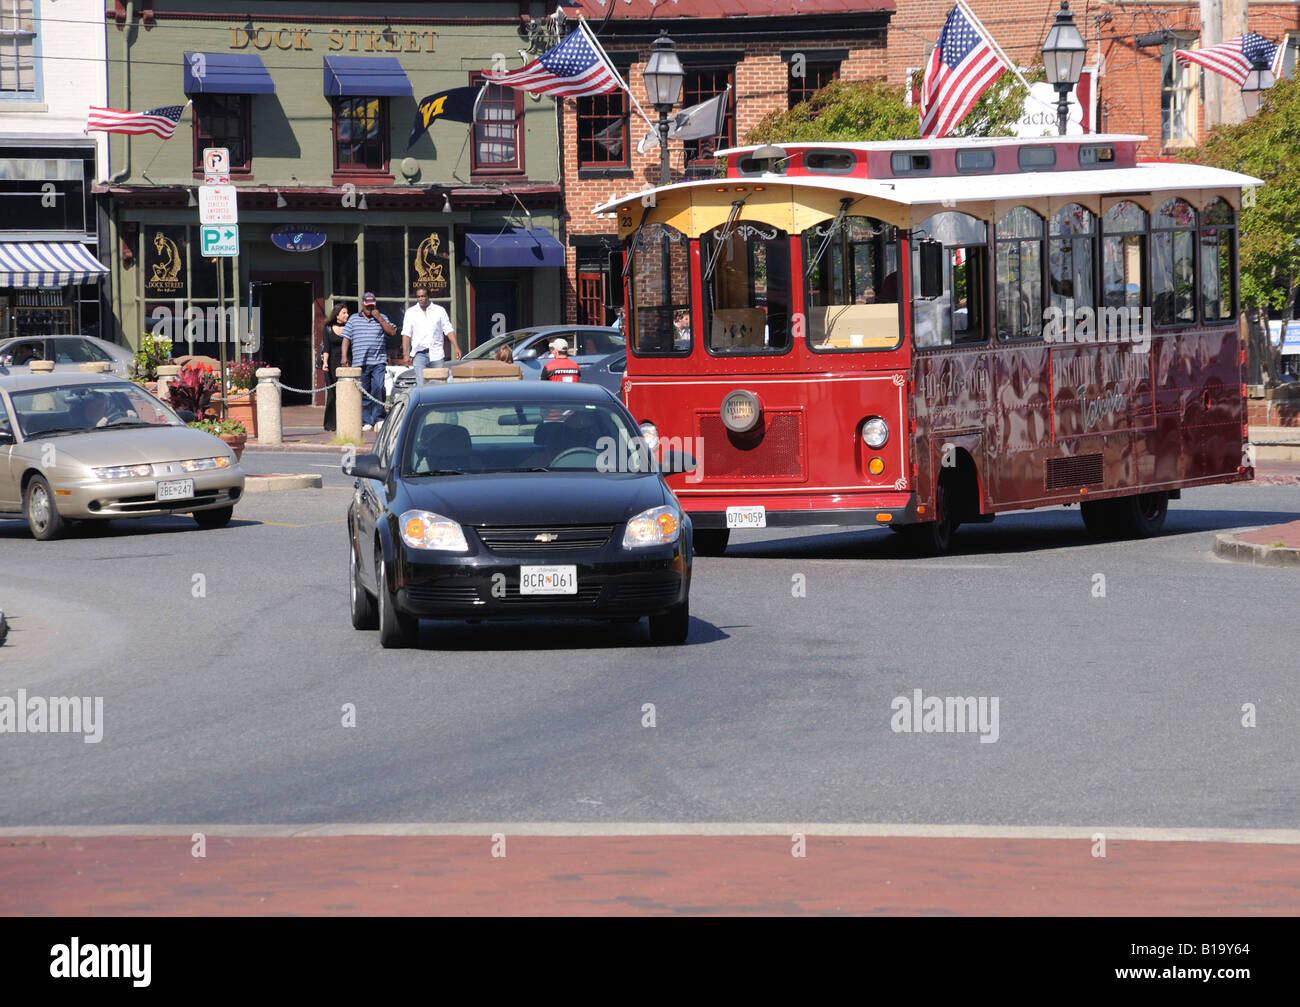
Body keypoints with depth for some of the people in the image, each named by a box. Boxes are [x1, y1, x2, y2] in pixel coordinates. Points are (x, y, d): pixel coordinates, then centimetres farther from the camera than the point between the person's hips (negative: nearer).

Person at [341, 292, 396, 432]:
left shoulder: (382, 318, 13)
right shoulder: (353, 319, 13)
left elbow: (392, 332, 1)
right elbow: (346, 339, 9)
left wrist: (379, 319, -5)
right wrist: (344, 357, -3)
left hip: (378, 362, -1)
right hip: (360, 362, 1)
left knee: (378, 388, -14)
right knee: (363, 393, 1)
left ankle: (378, 418, -6)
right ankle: (366, 422, 5)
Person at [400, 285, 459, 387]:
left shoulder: (439, 310, 8)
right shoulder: (410, 312, 8)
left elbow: (449, 331, 7)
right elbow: (406, 334, 6)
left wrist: (456, 348, -3)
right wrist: (406, 354, -3)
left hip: (437, 354, 1)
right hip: (419, 354, -1)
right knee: (420, 385, -12)